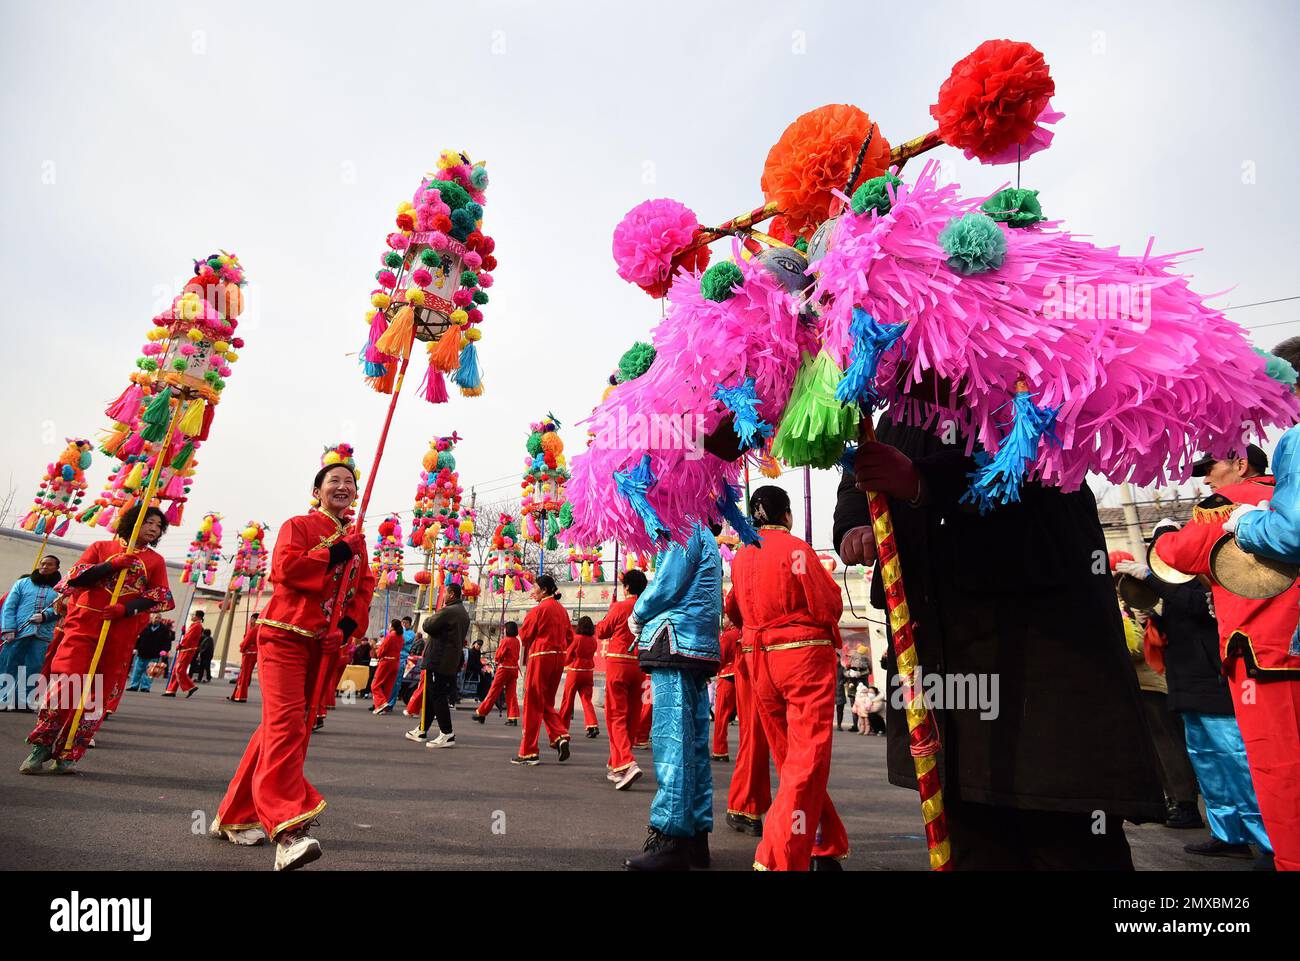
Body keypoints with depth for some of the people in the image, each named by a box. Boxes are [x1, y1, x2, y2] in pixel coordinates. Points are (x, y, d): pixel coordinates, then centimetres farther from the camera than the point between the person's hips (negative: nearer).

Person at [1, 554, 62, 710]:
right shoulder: (23, 583, 11)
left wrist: (45, 616, -19)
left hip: (42, 635, 0)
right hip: (17, 632, 0)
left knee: (32, 669, -1)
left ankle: (22, 702, 5)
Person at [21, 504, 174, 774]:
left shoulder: (156, 560, 11)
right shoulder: (101, 547, 11)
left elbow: (160, 596, 3)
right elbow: (76, 576, 1)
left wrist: (126, 609, -13)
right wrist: (112, 564, -14)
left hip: (120, 633, 1)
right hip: (84, 624, -1)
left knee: (97, 692, 1)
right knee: (65, 682, -11)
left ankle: (68, 754, 10)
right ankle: (40, 749, 3)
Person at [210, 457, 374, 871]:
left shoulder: (356, 539, 16)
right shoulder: (298, 525, 1)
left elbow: (364, 589, 13)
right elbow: (285, 568, -15)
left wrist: (349, 624, -2)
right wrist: (333, 554, -16)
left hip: (324, 645, 6)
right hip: (285, 634, -6)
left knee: (286, 725, 11)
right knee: (286, 721, -16)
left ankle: (236, 816, 25)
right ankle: (286, 827, -21)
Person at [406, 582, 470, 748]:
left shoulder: (448, 611, -15)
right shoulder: (464, 613, 17)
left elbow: (429, 626, -16)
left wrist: (427, 620, 7)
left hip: (438, 661, -10)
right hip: (451, 662, 10)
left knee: (437, 696, -7)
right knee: (431, 695, 17)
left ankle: (447, 734, -6)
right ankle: (422, 730, 27)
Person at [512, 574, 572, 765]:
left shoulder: (539, 609, -10)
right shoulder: (562, 609, 10)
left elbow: (524, 636, -6)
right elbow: (570, 636, 13)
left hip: (540, 656, -7)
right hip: (559, 657, 7)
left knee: (533, 705, 2)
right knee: (547, 703, 18)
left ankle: (528, 753, 7)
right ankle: (560, 735, -2)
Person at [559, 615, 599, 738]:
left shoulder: (576, 638, -12)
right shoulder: (593, 641, 0)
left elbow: (568, 656, -4)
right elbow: (591, 654, 9)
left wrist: (565, 664, 17)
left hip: (575, 672, -3)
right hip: (589, 672, 4)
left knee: (567, 700, 10)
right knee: (587, 700, 5)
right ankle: (592, 725, -12)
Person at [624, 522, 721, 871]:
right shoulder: (707, 537, 24)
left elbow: (667, 584, -13)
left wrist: (638, 615, 4)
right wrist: (647, 620, 17)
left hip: (675, 642, -10)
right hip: (701, 647, 10)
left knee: (671, 739, -9)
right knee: (694, 741, 10)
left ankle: (671, 838, -6)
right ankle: (696, 834, 17)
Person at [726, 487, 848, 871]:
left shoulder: (740, 557, 7)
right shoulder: (796, 548, -10)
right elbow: (829, 606, -12)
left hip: (760, 660, 6)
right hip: (806, 656, -6)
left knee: (789, 759, 15)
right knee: (808, 759, -2)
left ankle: (826, 848, 29)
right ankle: (779, 858, -7)